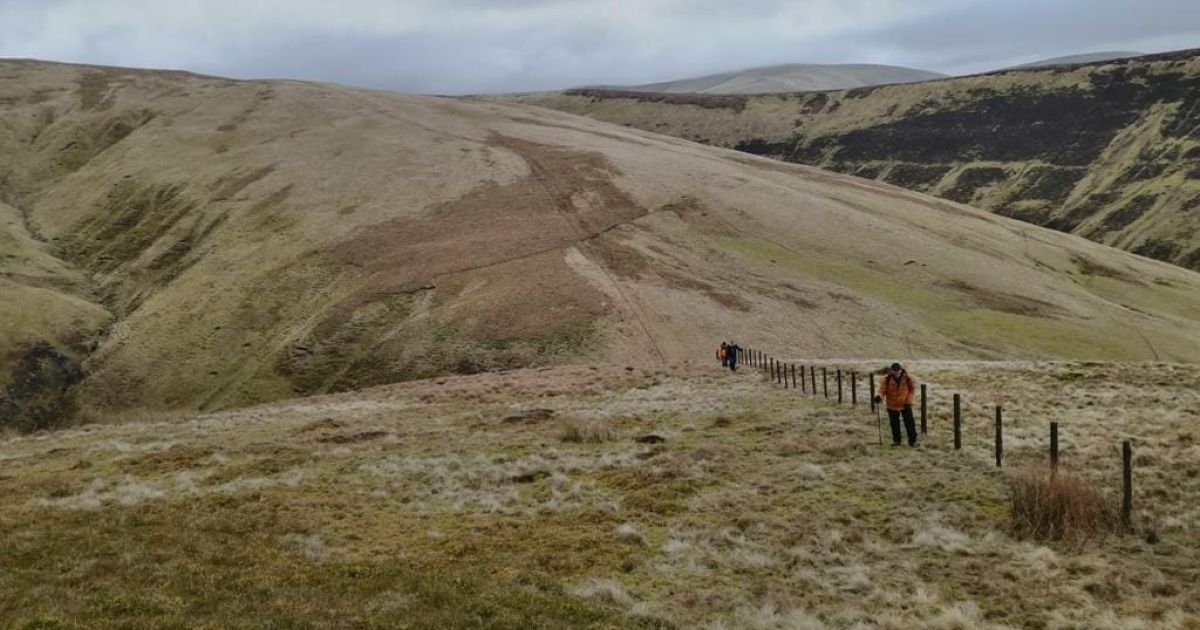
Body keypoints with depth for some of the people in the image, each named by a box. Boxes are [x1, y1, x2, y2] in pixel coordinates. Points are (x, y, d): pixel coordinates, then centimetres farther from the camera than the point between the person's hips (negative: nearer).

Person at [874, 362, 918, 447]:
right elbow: (882, 389, -18)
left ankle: (912, 440, 17)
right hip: (892, 405, 1)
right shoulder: (887, 379, -17)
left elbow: (912, 389, -5)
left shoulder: (907, 377, -16)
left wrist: (909, 401, -10)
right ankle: (896, 440, 30)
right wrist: (879, 396, -40)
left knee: (910, 423, 6)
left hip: (905, 405, -1)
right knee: (894, 424, 13)